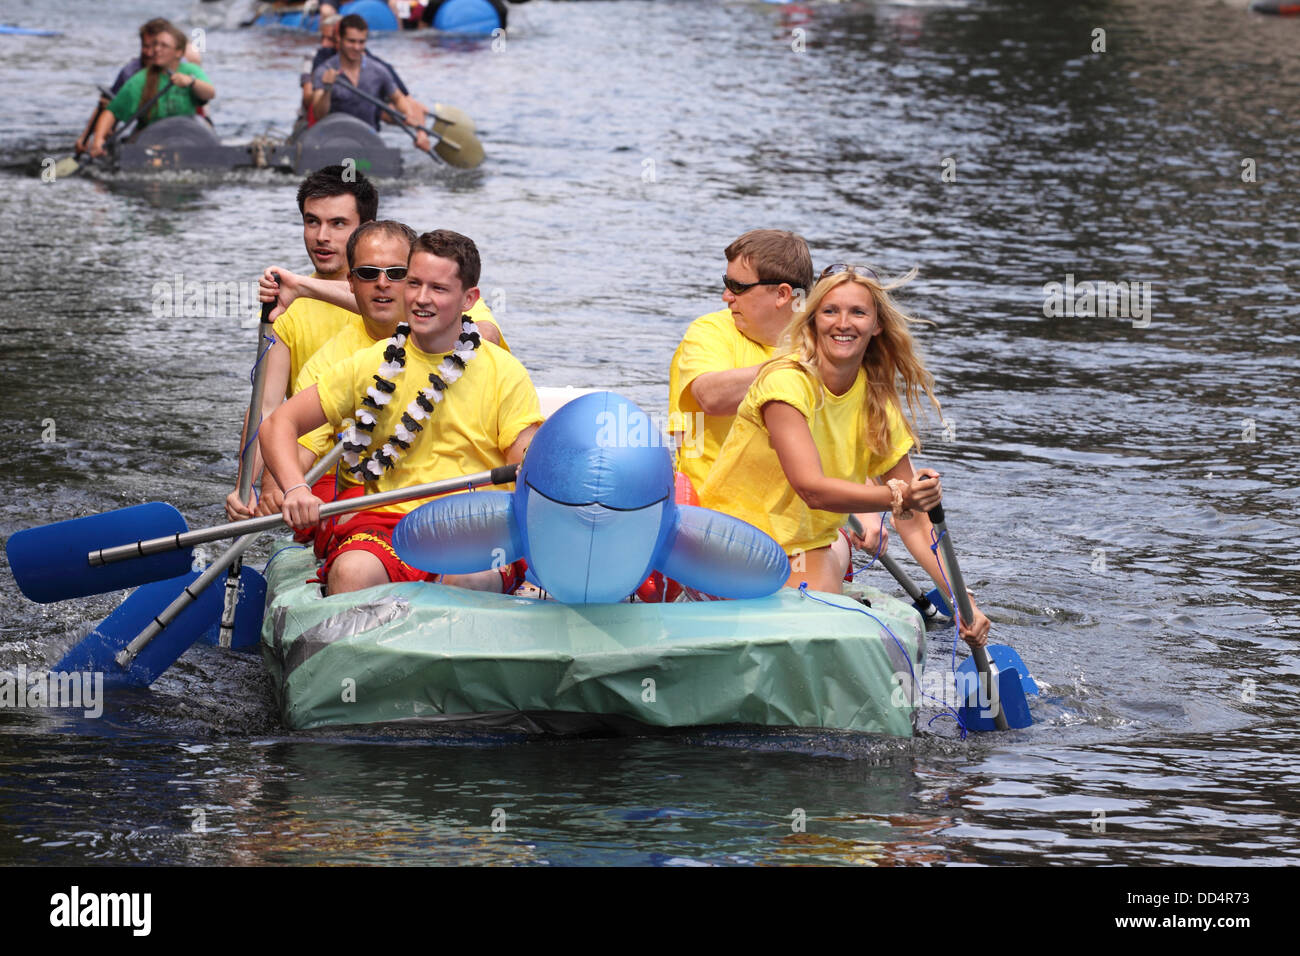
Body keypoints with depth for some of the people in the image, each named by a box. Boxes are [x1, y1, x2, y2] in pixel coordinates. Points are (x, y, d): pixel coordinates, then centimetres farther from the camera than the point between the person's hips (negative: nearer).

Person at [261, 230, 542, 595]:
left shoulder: (503, 372, 7)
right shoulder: (369, 366, 11)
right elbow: (279, 425, 10)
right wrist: (296, 489, -11)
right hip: (386, 520, 1)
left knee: (468, 577, -38)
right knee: (352, 573, -34)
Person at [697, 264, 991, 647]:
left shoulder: (878, 403, 1)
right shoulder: (786, 382, -18)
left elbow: (913, 519, 3)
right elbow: (812, 489, -29)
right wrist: (898, 497, -44)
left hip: (809, 548, 5)